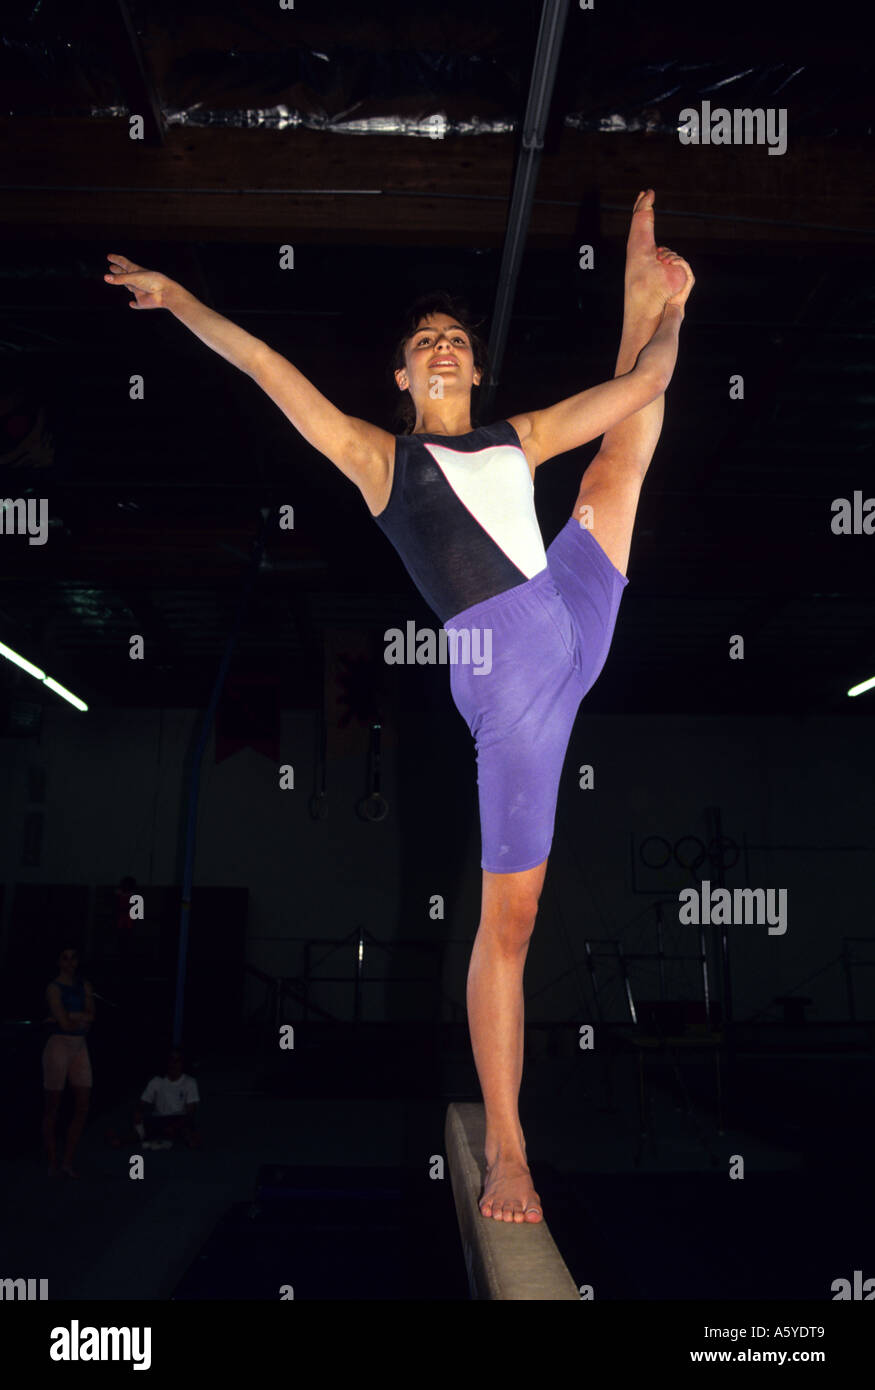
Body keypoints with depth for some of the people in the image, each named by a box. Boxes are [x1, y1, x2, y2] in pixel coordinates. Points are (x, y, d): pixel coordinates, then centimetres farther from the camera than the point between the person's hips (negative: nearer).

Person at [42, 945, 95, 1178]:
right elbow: (65, 1023, -14)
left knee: (82, 1107, 3)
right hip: (58, 1045, -6)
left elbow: (90, 1015, -2)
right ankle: (52, 1162, 9)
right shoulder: (54, 988, -6)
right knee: (52, 1106, 1)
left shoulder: (85, 985, 11)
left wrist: (70, 1016, -14)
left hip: (80, 1047, 6)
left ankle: (68, 1162, 11)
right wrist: (82, 1020, 1)